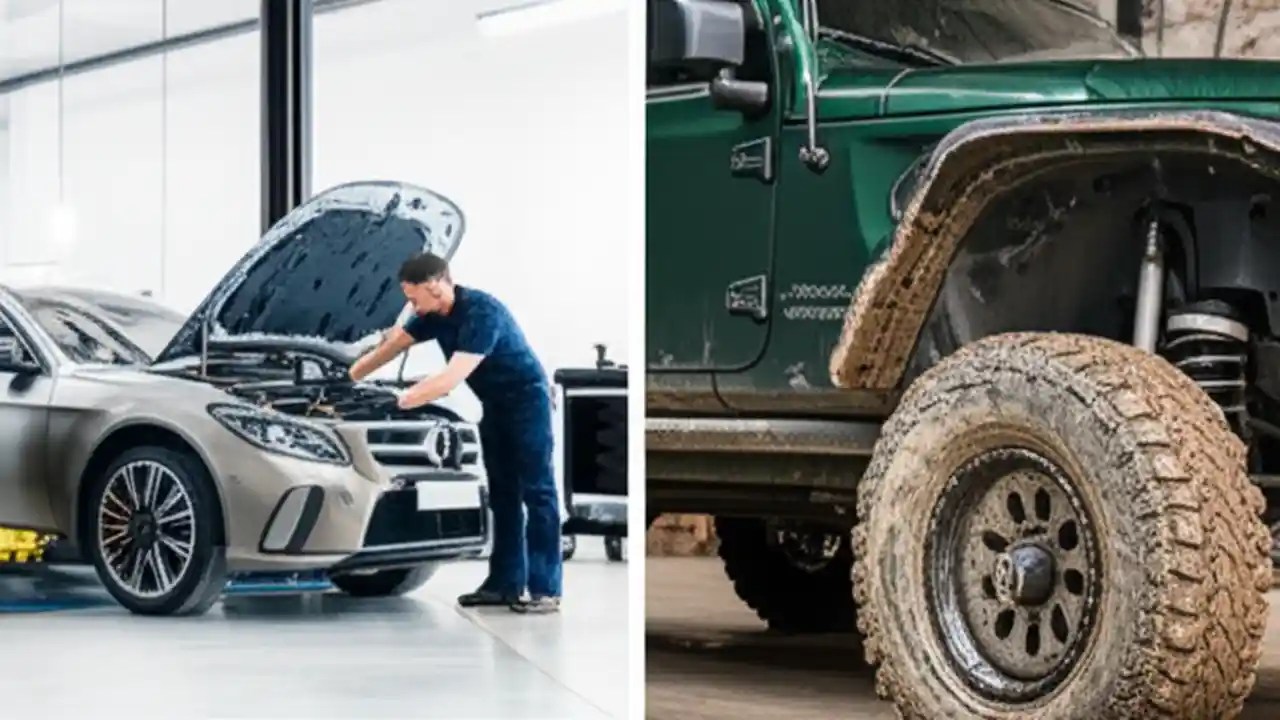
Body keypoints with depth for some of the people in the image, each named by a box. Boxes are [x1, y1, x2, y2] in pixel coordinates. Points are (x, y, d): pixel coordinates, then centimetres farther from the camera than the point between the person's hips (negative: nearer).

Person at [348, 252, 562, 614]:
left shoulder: (482, 312, -31)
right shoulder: (434, 314, -3)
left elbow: (452, 378, -36)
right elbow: (392, 345, 11)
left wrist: (397, 402, -34)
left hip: (526, 399, -9)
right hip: (495, 404, 9)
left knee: (536, 491, -9)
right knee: (502, 493, 8)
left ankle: (545, 589, -10)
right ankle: (505, 583, 11)